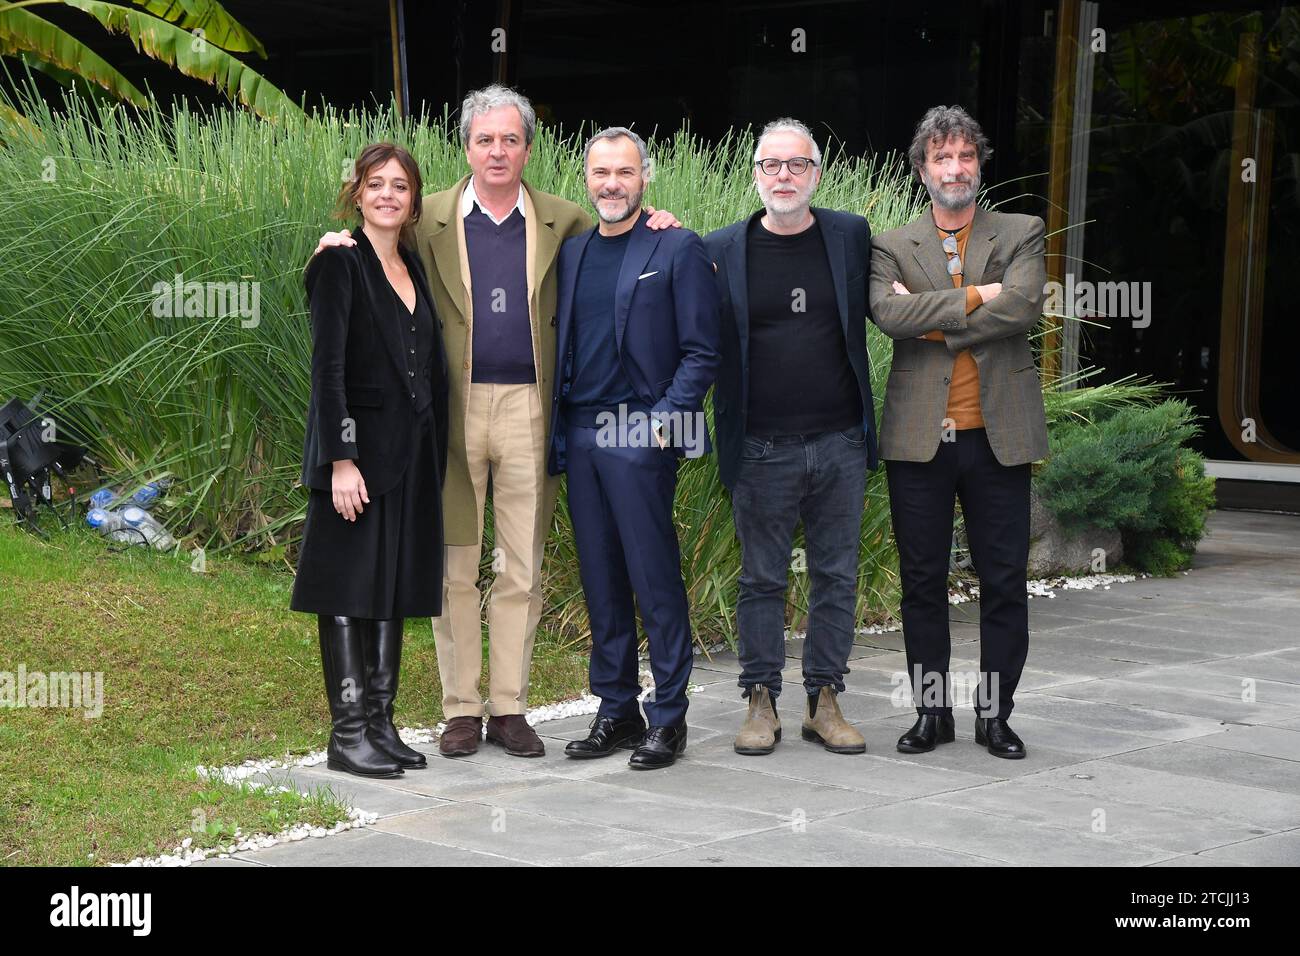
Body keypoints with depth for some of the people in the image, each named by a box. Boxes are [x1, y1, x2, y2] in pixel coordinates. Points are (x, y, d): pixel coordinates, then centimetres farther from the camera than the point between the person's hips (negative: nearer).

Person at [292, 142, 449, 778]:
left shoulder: (415, 267, 14)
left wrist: (437, 456, 10)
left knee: (395, 587, 10)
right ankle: (348, 732, 1)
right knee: (349, 588, -3)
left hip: (413, 454, 7)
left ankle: (380, 723, 17)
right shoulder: (339, 264, -6)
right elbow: (327, 367, -13)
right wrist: (341, 458, -20)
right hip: (359, 447, -7)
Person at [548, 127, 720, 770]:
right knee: (601, 583, 9)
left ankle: (667, 717, 4)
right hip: (579, 435, 6)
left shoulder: (678, 249, -1)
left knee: (656, 582, -3)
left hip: (639, 435, -5)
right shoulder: (571, 252, 16)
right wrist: (557, 430, 9)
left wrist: (663, 420, -13)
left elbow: (701, 351, -4)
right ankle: (616, 711, 17)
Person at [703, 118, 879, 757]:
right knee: (762, 581, 6)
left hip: (840, 443, 2)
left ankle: (824, 700, 17)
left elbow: (880, 309, 21)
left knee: (837, 578, 7)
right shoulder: (721, 249, 1)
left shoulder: (851, 236, 6)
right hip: (762, 451, -2)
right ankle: (761, 701, 15)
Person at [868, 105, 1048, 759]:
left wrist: (931, 322, -10)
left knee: (1004, 581, 3)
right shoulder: (892, 247, 7)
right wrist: (972, 298, -14)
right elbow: (887, 313, -13)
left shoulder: (1021, 235, 7)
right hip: (919, 437, 0)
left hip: (998, 436, 0)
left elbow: (1023, 308, -12)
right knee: (922, 582, 7)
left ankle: (994, 713, 15)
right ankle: (931, 711, 19)